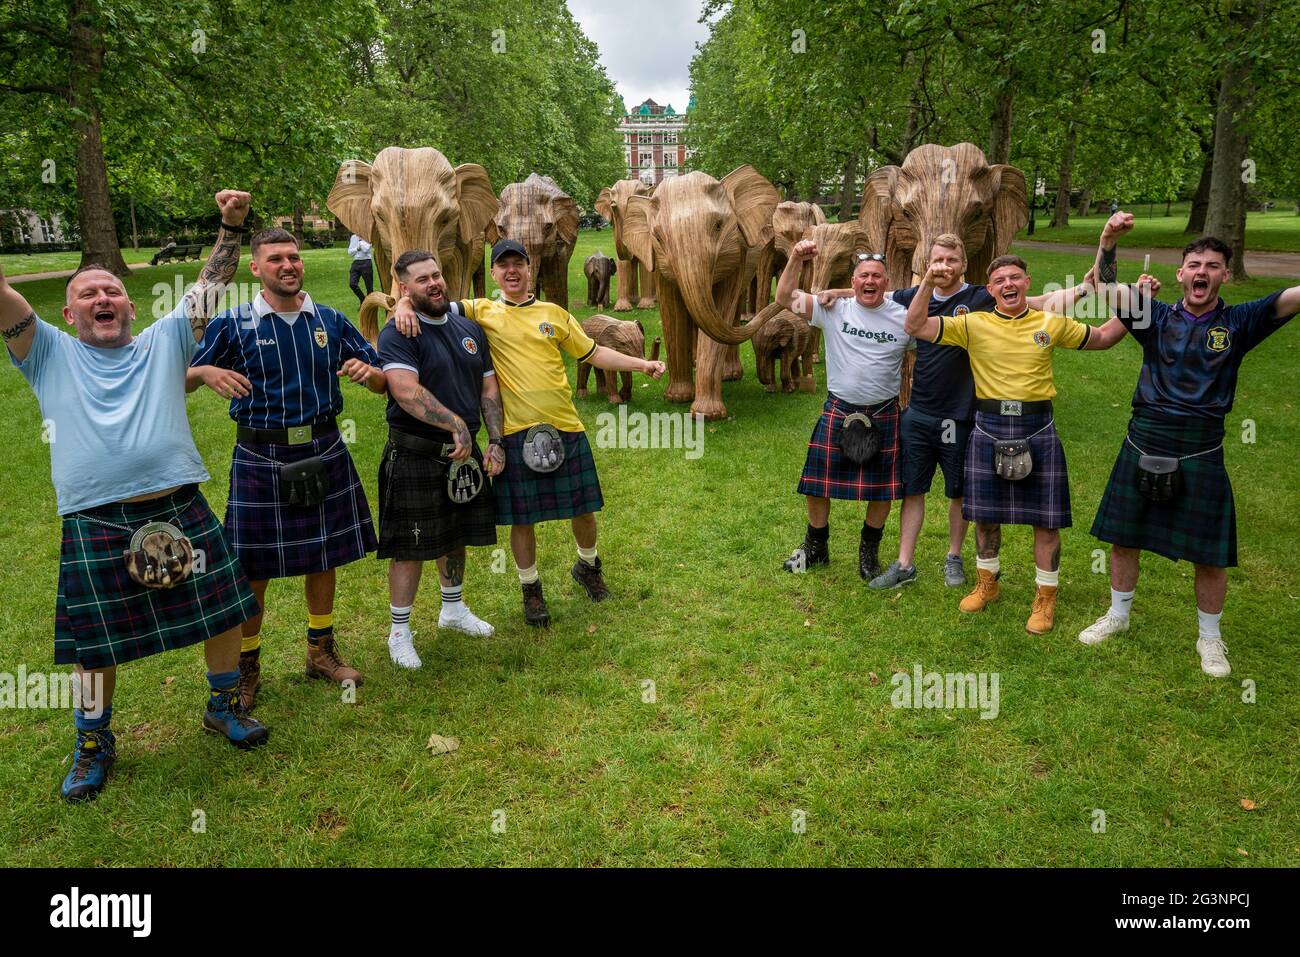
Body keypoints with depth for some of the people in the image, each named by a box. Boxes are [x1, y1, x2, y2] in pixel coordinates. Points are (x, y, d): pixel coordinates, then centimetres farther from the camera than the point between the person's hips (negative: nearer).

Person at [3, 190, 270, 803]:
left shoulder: (165, 342, 12)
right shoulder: (51, 355, 8)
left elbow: (210, 286, 9)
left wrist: (232, 226, -2)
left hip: (181, 512, 2)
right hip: (94, 525, -1)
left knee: (223, 611, 9)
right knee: (93, 642, 10)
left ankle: (224, 706, 33)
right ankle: (94, 743, 32)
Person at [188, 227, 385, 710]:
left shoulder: (330, 321, 5)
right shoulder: (232, 324, -2)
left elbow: (381, 381, 7)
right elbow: (180, 381, 1)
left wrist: (368, 371, -16)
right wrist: (204, 372, -21)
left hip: (323, 452, 3)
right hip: (260, 457, -3)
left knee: (324, 555, 14)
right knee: (252, 568, 4)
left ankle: (321, 650, 32)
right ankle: (246, 666, 22)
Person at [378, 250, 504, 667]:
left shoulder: (470, 329, 9)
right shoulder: (398, 335, -14)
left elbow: (489, 388, 12)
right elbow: (406, 391, -29)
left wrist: (495, 442, 4)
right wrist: (455, 423, -30)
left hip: (462, 454, 7)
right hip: (414, 459, -7)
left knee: (456, 536, 20)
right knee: (411, 547, 1)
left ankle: (454, 608, 40)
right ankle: (399, 633, 16)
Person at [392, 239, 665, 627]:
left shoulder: (554, 313, 9)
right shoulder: (482, 312, 2)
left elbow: (593, 353, 13)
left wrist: (641, 363, 6)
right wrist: (404, 305, -22)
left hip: (566, 427, 2)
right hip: (517, 433, -2)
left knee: (584, 507, 13)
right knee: (523, 518, 7)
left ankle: (588, 567, 41)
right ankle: (531, 589, 28)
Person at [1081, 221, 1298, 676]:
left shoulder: (1238, 322, 0)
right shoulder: (1157, 317, 2)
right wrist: (1109, 240, -23)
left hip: (1201, 452, -1)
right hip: (1143, 445, 1)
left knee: (1210, 554, 7)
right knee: (1124, 537, 14)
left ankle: (1209, 637, 29)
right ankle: (1117, 616, 35)